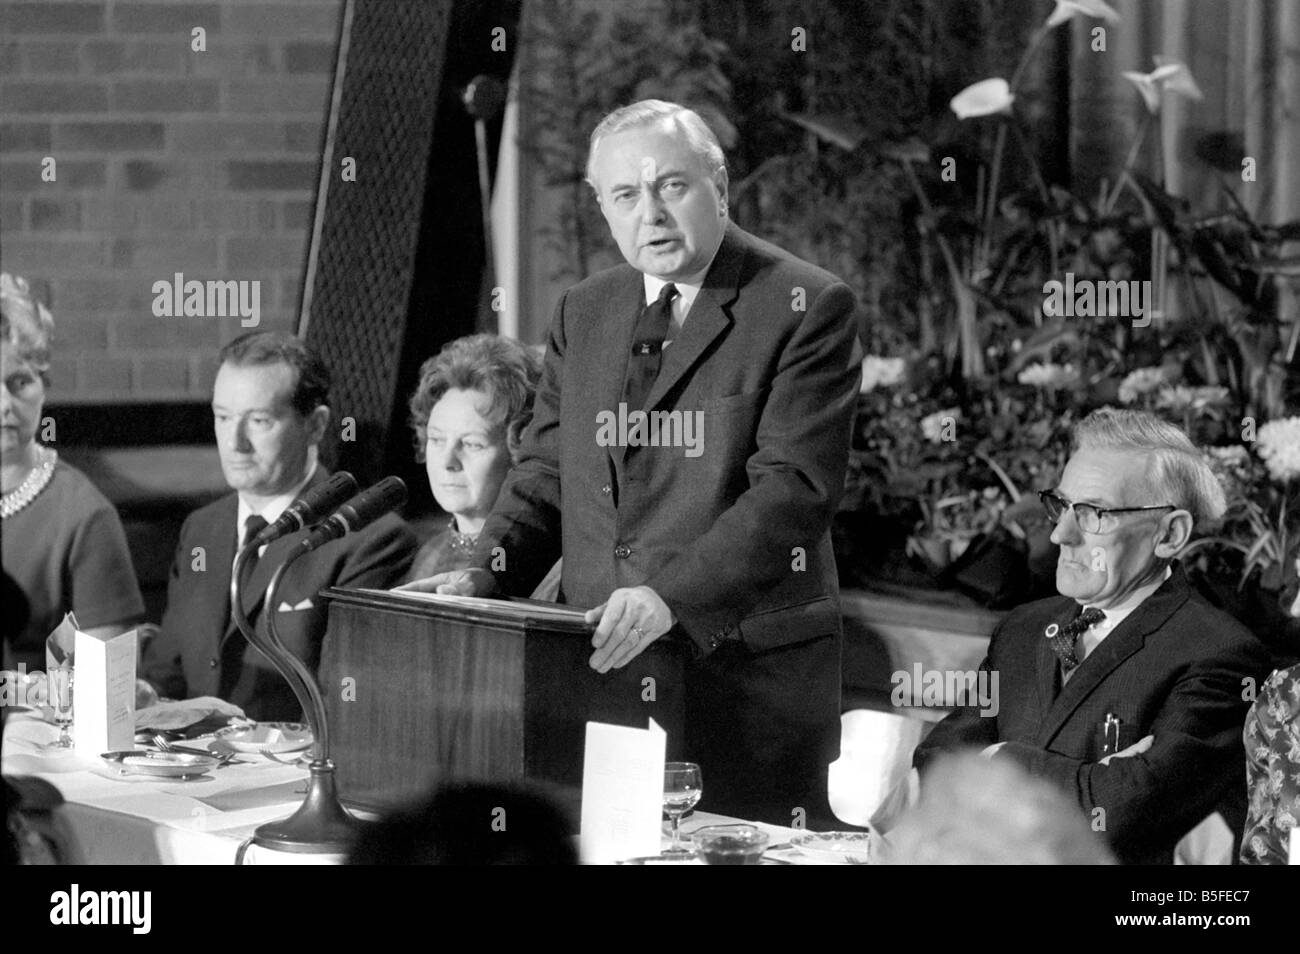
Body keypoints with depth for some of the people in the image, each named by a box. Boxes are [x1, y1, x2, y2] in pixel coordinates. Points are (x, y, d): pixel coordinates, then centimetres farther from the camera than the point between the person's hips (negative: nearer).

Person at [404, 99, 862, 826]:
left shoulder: (806, 308, -6)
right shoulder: (583, 313, 14)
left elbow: (795, 488, -15)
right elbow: (548, 471, 17)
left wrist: (670, 594, -25)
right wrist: (485, 577, -2)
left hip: (751, 676, -5)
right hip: (601, 661, 5)